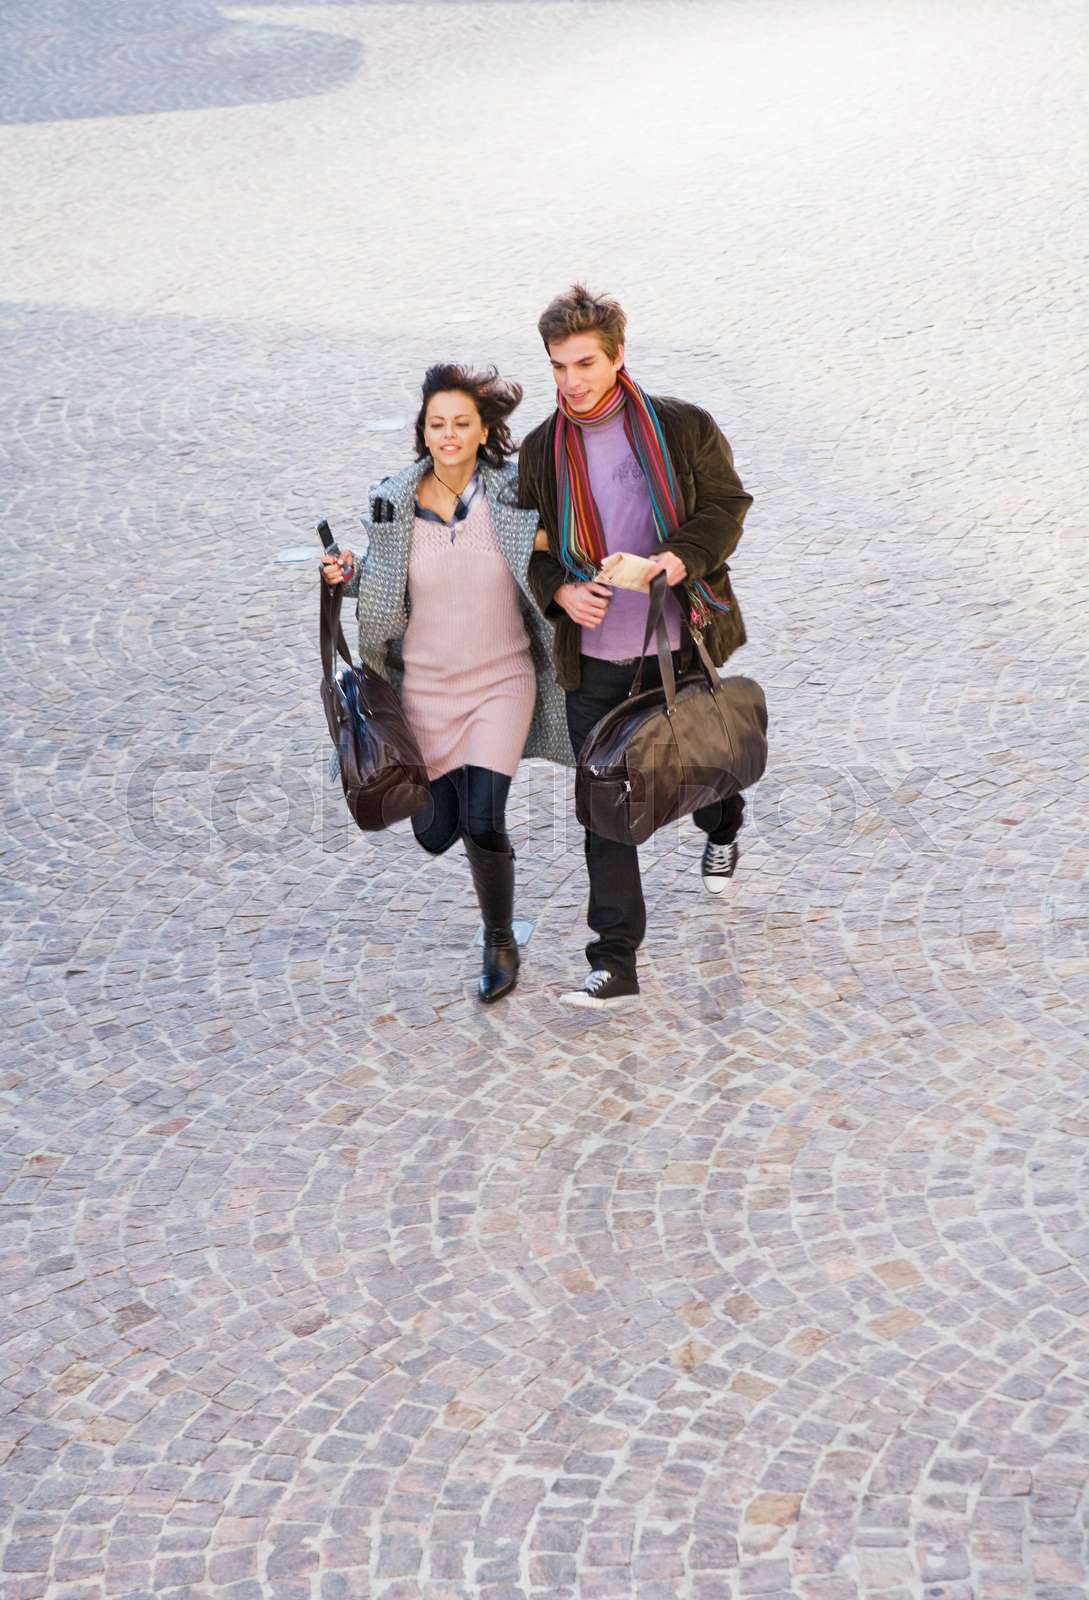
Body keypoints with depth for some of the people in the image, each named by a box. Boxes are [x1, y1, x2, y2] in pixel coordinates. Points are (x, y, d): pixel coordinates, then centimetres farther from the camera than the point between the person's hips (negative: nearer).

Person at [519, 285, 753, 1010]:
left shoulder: (686, 427, -5)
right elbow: (531, 544, 9)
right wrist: (561, 590, -12)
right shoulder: (542, 451, 3)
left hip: (680, 644, -1)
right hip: (594, 658, 1)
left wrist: (682, 558, -20)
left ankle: (723, 829, 58)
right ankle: (615, 966, 1)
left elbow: (727, 505, -1)